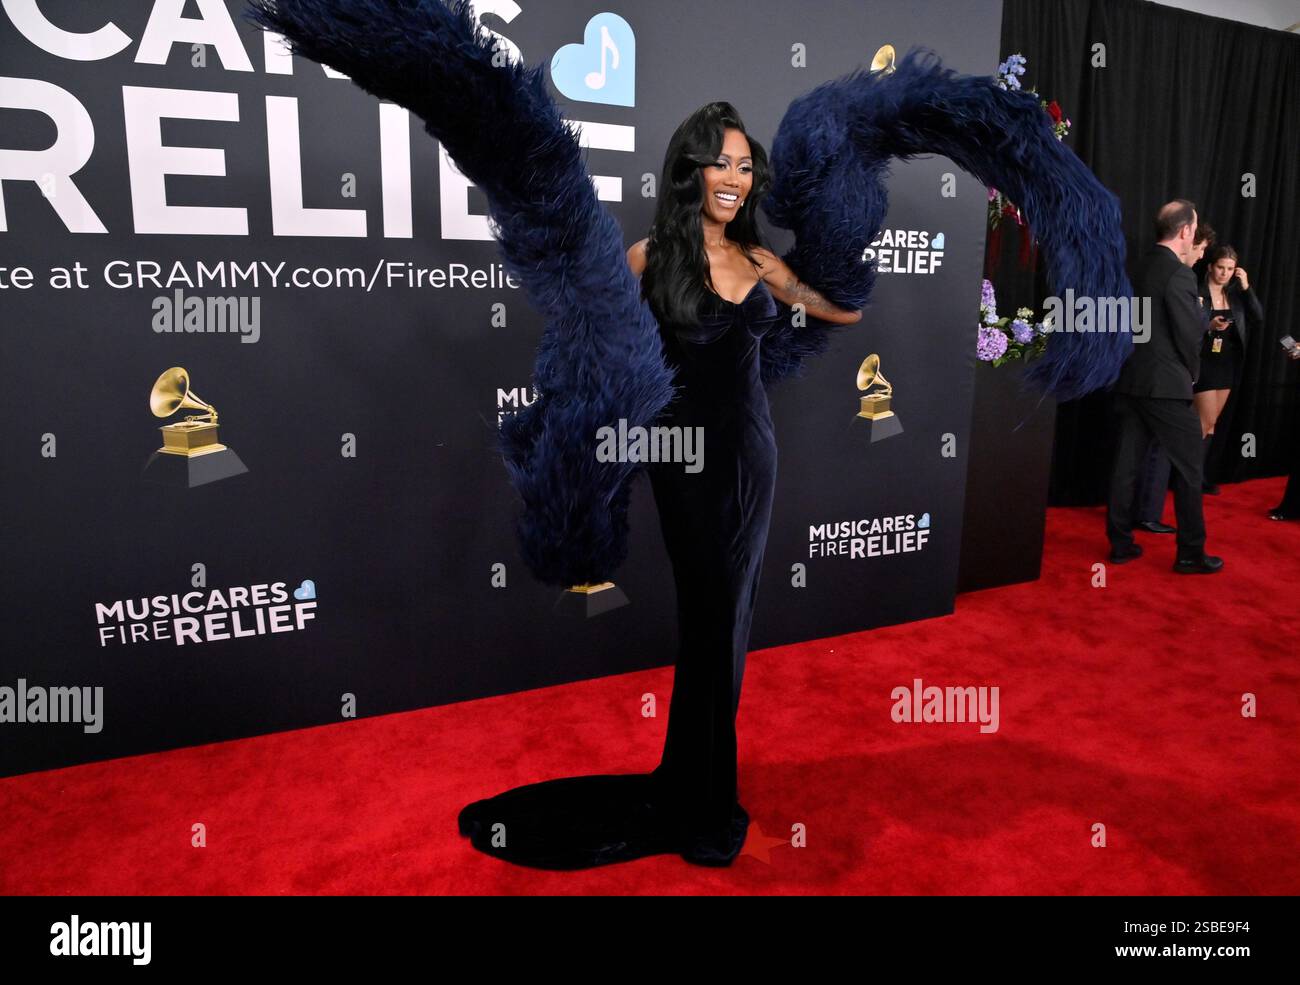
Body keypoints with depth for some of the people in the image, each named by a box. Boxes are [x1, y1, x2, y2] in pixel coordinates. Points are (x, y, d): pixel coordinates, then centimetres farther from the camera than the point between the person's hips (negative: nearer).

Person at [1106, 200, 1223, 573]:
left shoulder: (1141, 267, 9)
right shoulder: (1179, 273, -14)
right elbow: (1189, 332, -14)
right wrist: (1192, 371, 4)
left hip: (1129, 380, 7)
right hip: (1165, 384, -7)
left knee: (1126, 462, 10)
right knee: (1189, 466, 3)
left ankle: (1120, 543, 16)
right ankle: (1190, 553, 10)